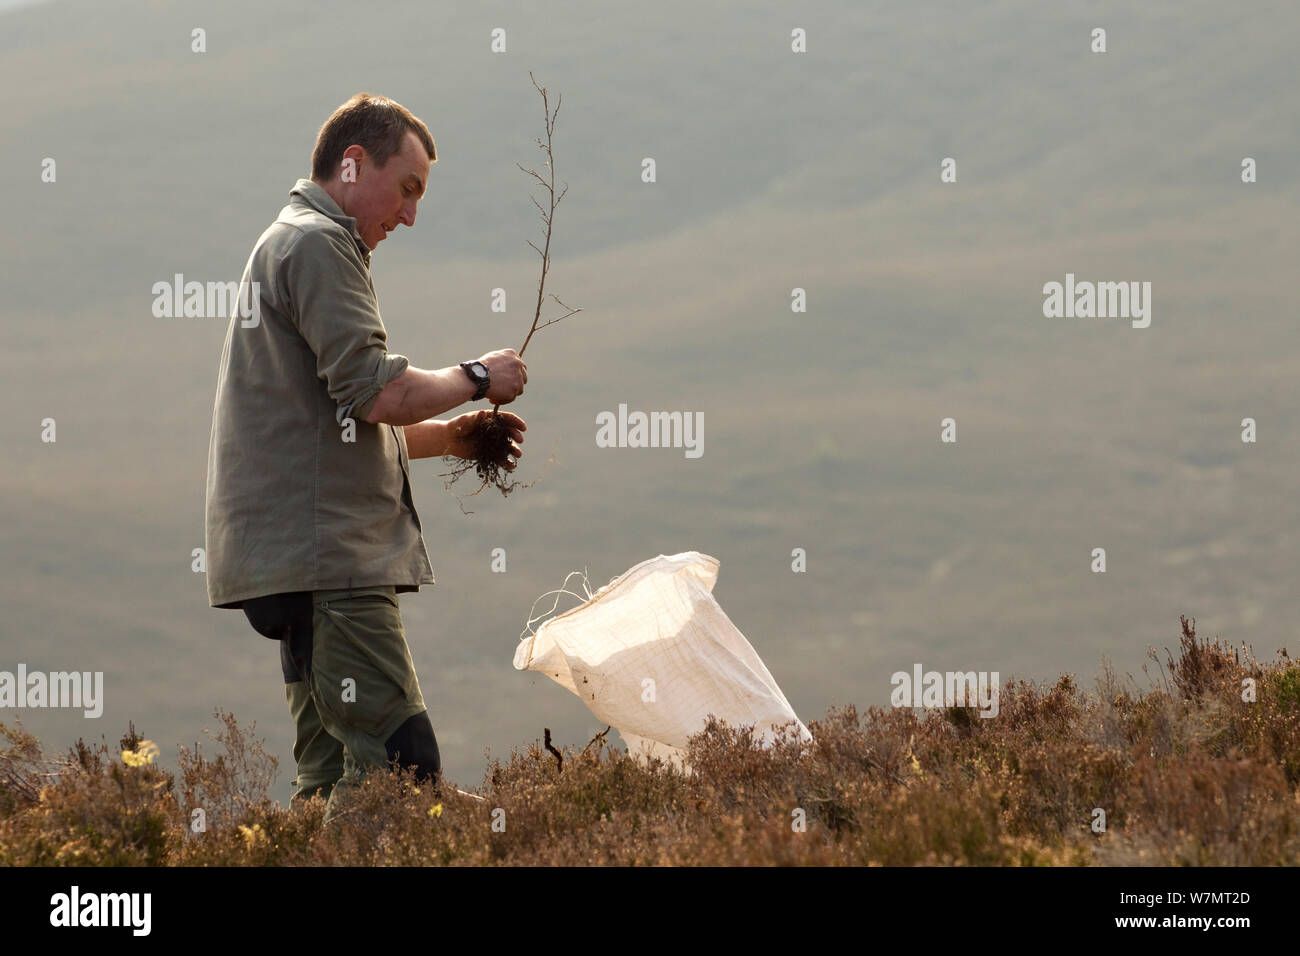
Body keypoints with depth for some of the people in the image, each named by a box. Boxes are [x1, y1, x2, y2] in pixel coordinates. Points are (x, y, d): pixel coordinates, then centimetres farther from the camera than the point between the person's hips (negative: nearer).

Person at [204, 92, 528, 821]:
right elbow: (377, 391, -18)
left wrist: (447, 436, 18)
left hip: (296, 561, 11)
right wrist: (474, 378, -2)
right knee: (401, 768, -17)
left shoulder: (285, 244, 27)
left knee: (336, 776, 7)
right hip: (325, 553, -11)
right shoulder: (319, 244, -7)